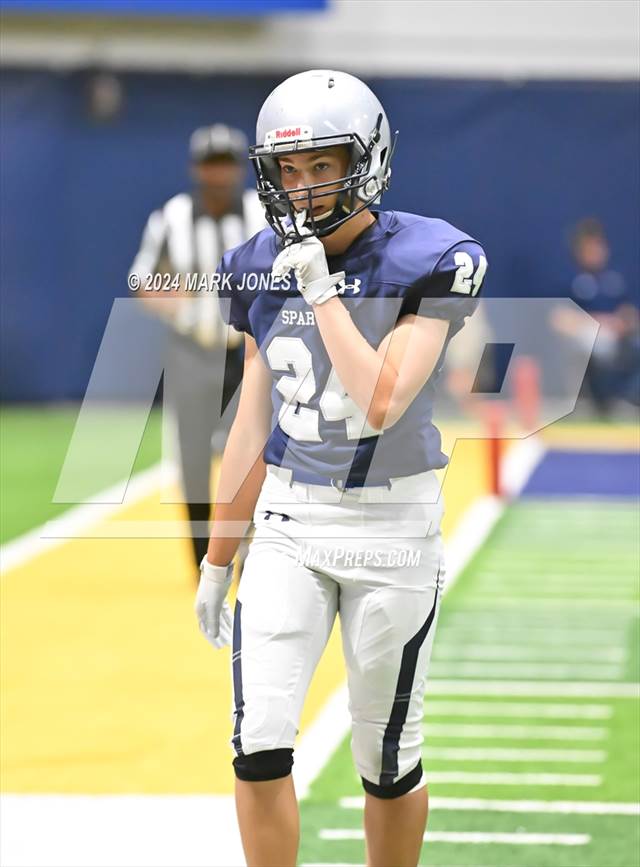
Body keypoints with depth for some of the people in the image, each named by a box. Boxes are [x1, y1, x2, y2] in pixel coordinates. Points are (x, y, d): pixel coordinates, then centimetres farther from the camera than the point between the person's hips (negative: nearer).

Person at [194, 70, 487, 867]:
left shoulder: (426, 264, -11)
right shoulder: (264, 269, 4)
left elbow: (381, 404, -23)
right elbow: (253, 426, 11)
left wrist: (320, 290, -21)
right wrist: (217, 561, 14)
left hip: (391, 529, -3)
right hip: (287, 522, 3)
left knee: (387, 753, 6)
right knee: (258, 740, -8)